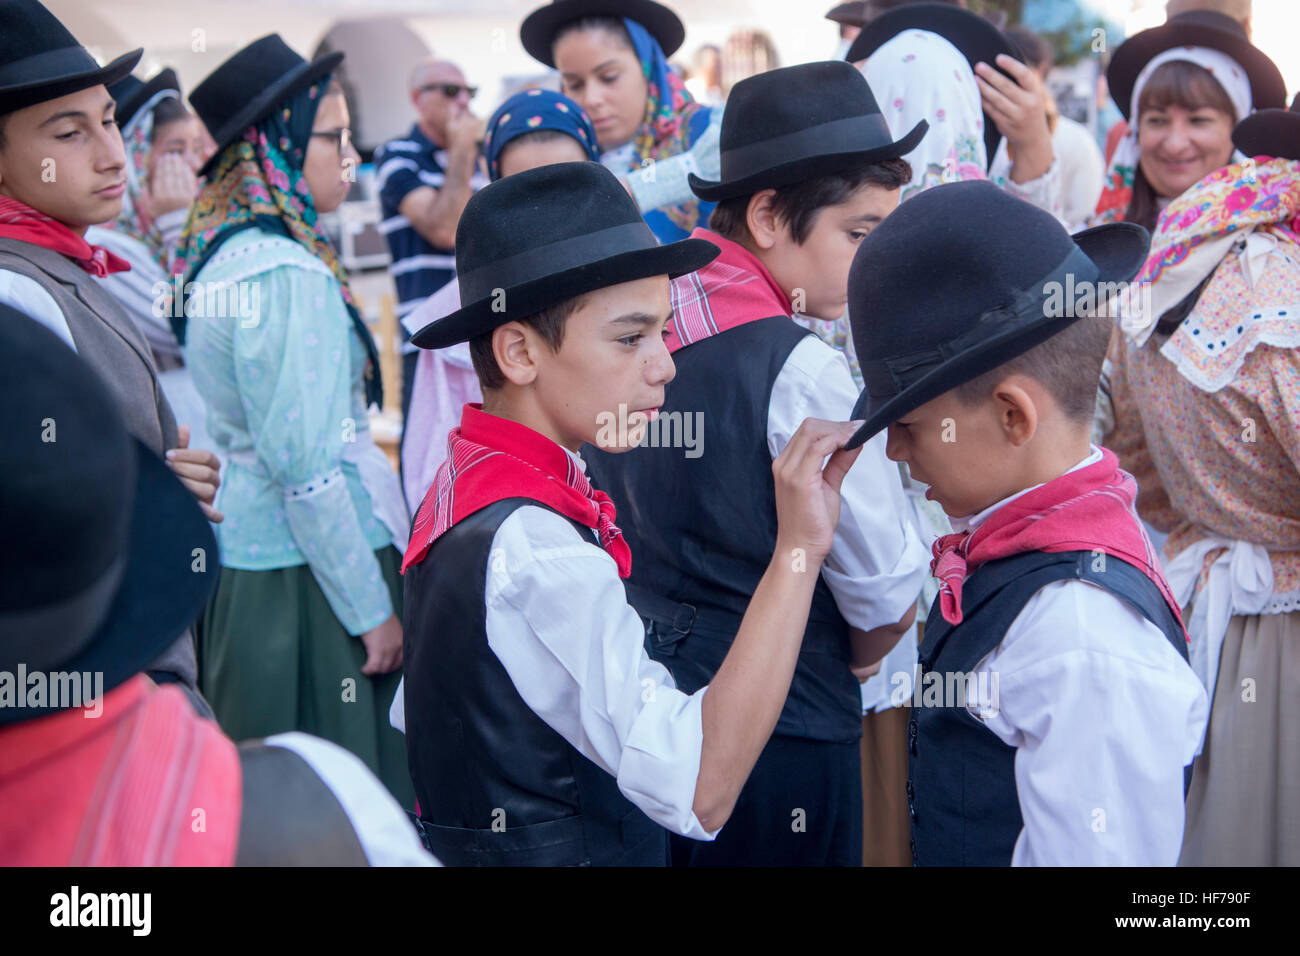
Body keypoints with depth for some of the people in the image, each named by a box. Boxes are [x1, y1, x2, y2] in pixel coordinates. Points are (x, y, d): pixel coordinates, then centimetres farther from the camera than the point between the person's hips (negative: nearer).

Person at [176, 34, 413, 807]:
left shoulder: (218, 258, 11)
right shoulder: (285, 274, -19)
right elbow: (306, 470, -22)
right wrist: (373, 611, -16)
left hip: (243, 562, 10)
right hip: (304, 577, -10)